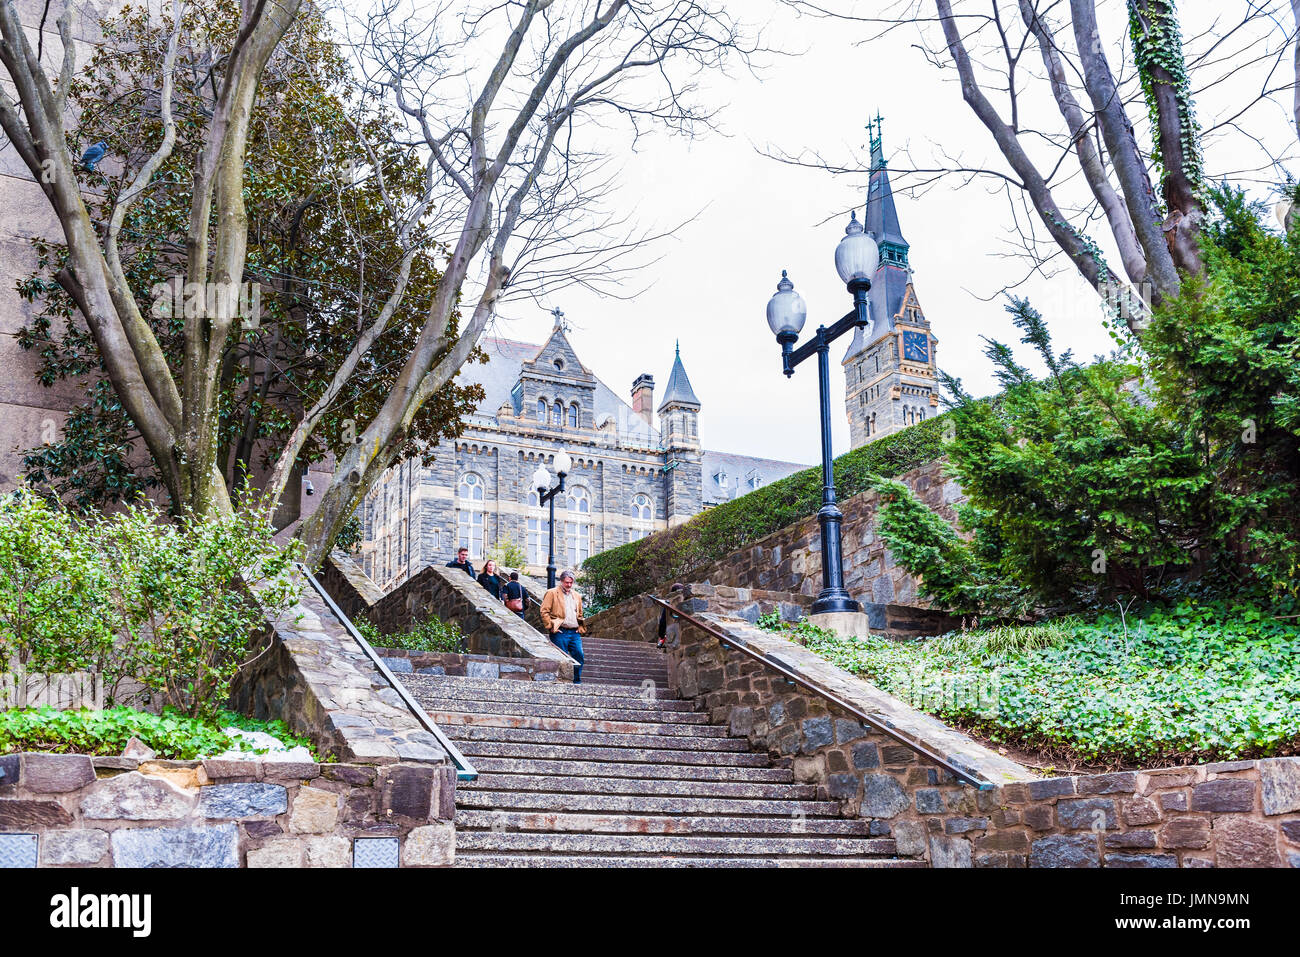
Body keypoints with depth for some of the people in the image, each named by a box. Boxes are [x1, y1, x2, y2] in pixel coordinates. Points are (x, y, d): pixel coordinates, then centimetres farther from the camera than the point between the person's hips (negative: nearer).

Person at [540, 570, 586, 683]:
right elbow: (544, 611, -3)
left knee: (579, 655, -4)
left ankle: (577, 681, 6)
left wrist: (581, 628, 16)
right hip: (560, 632, -5)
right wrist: (551, 627, -8)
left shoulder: (576, 595, 20)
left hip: (575, 632, 5)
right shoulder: (552, 593, 2)